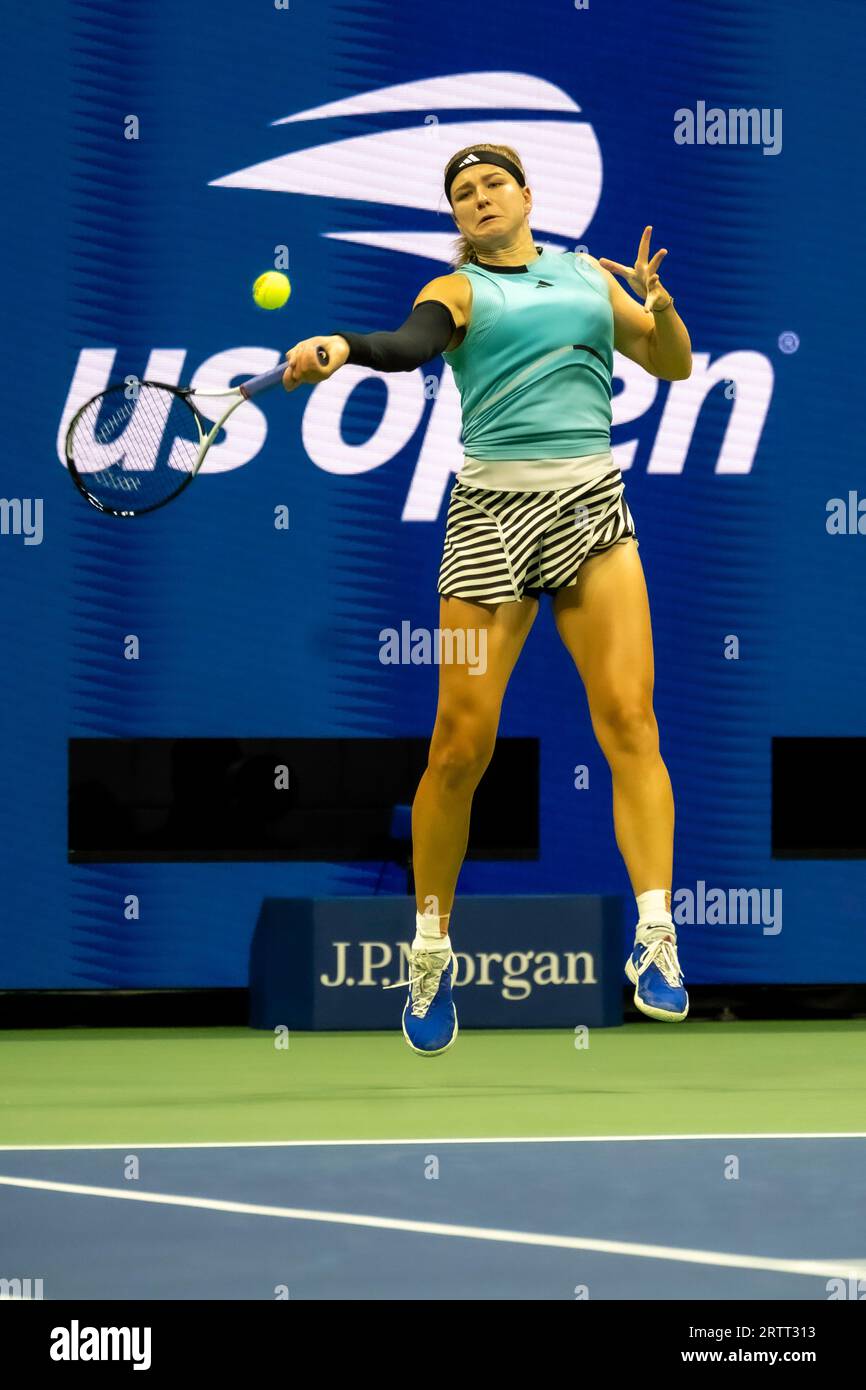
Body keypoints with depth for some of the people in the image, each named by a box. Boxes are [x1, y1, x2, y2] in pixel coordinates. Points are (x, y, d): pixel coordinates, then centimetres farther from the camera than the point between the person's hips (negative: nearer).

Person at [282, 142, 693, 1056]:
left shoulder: (589, 275, 17)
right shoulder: (457, 290, 6)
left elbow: (673, 366, 21)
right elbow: (413, 344, -16)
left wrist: (657, 303, 0)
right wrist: (343, 347, -38)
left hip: (592, 503, 2)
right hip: (493, 510, -2)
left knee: (627, 716, -12)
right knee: (462, 741, -6)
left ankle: (654, 934, -13)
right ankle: (430, 951, 7)